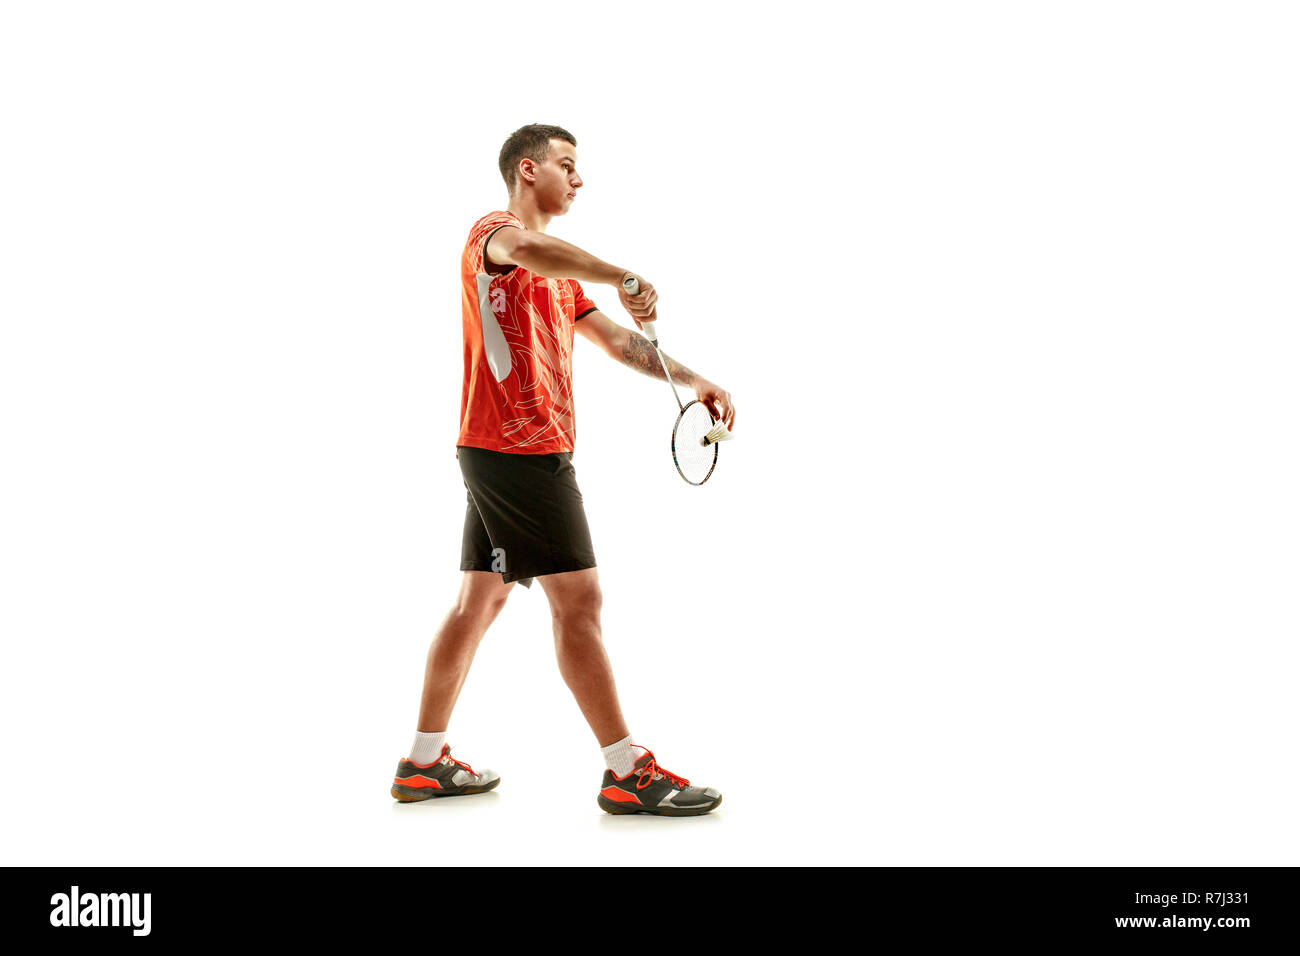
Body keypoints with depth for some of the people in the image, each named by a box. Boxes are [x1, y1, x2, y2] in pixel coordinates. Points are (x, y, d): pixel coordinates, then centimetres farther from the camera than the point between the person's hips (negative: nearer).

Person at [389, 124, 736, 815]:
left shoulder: (559, 273, 23)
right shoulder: (493, 232, -7)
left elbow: (617, 341, 21)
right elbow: (523, 249, -33)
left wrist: (691, 380, 9)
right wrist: (623, 277, -36)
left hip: (500, 453, 10)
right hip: (519, 448, -10)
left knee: (479, 601, 12)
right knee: (578, 600, -8)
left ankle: (424, 763, 19)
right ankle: (628, 773, -3)